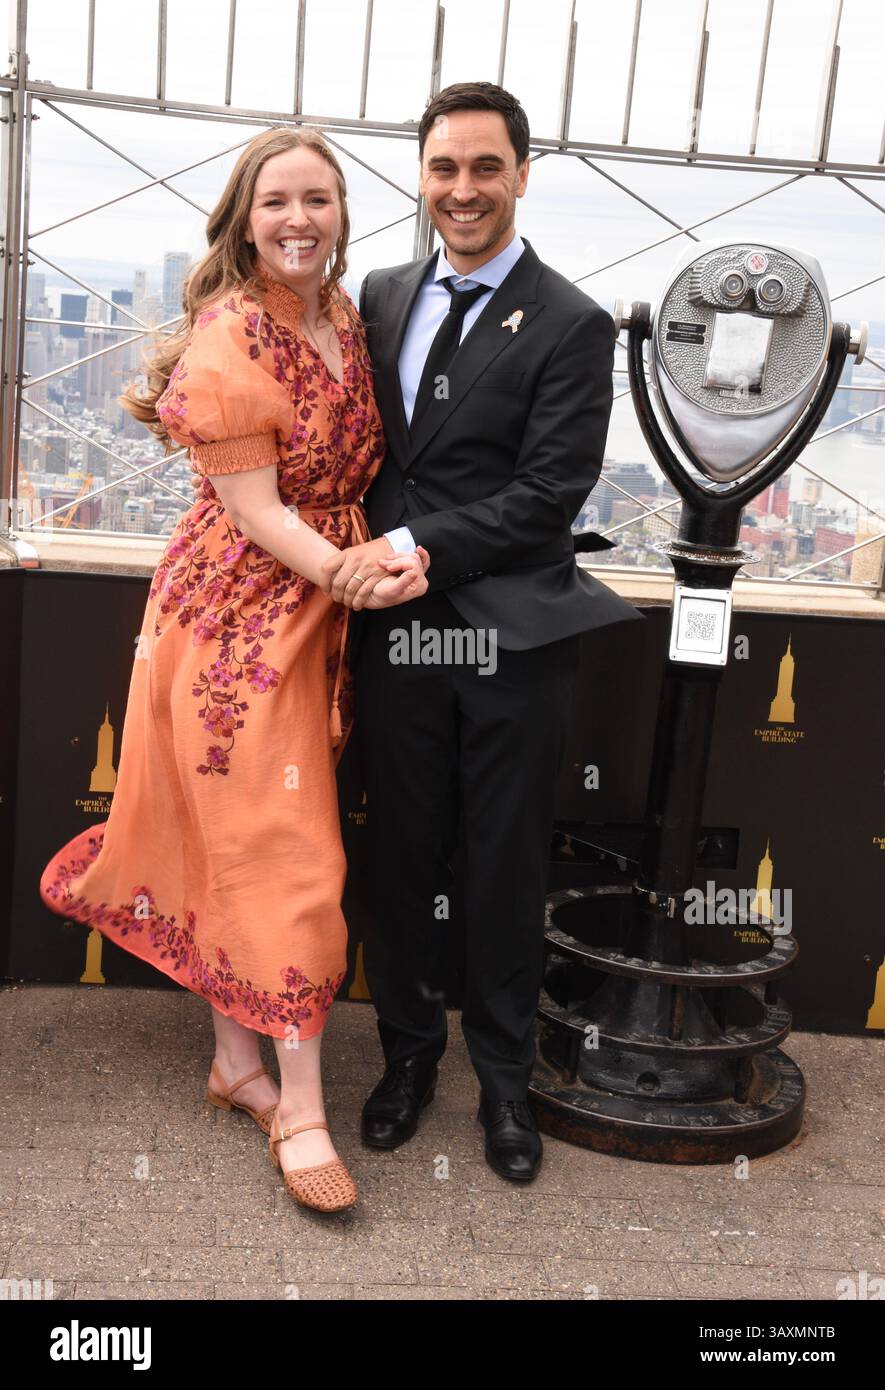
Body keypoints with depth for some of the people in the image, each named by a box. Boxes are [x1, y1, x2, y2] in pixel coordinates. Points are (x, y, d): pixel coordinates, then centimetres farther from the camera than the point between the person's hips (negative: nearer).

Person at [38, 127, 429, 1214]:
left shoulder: (344, 318, 9)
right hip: (238, 615, -7)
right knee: (281, 853, -3)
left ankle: (237, 1064, 27)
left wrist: (392, 556, 2)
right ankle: (298, 1108, 9)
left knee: (248, 847, 14)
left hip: (317, 612, 7)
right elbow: (255, 513, -17)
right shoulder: (229, 340, -14)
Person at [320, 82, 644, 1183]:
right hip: (398, 632, 4)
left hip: (514, 640, -3)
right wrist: (363, 556, -2)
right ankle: (408, 1051, 34)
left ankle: (503, 1078, 29)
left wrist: (413, 543, -16)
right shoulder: (382, 297, 12)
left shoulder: (571, 326, -3)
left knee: (504, 868, 9)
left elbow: (549, 494, -10)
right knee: (401, 856, 13)